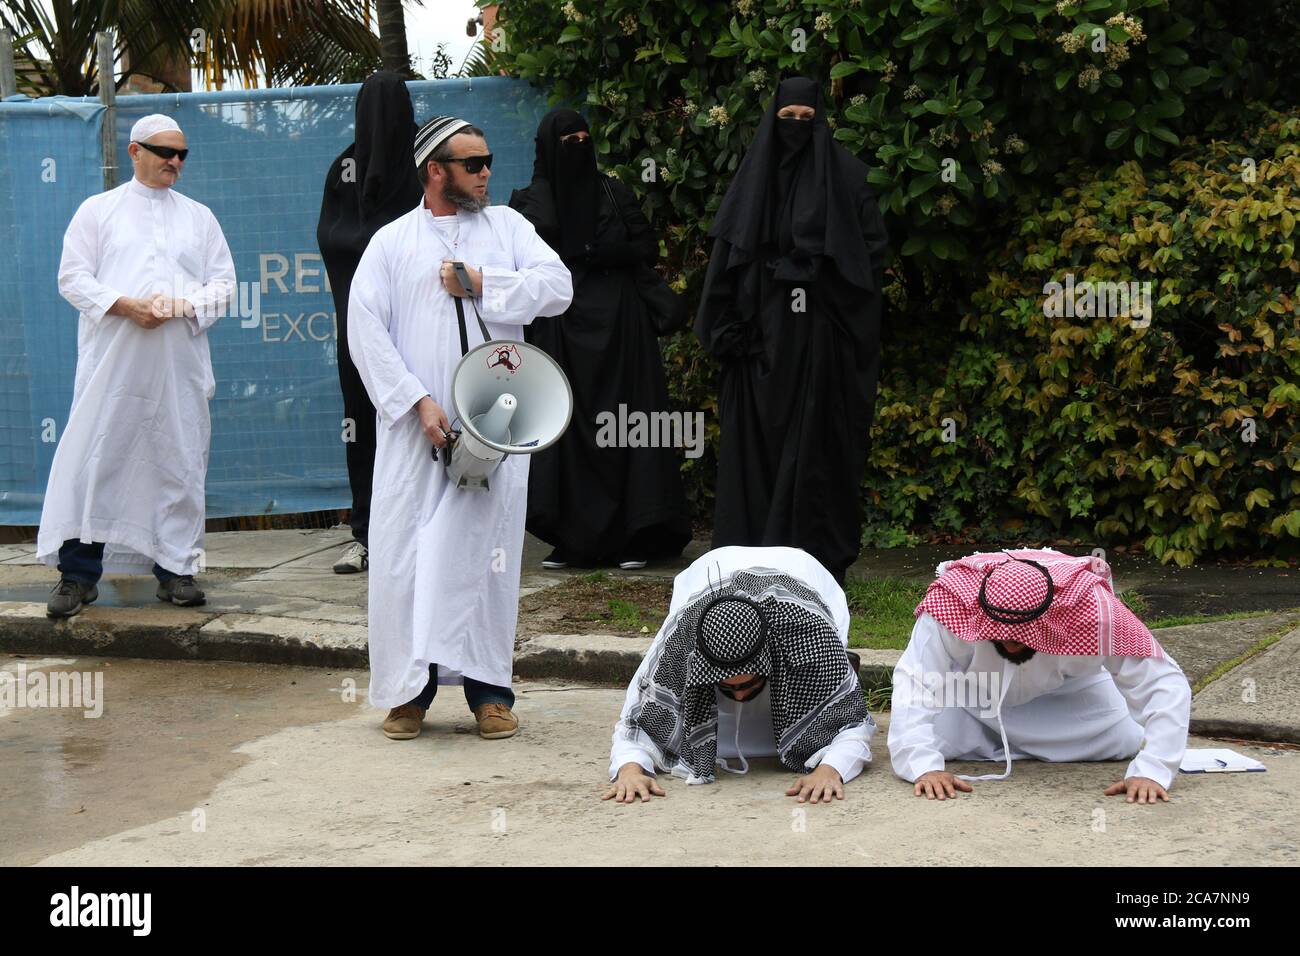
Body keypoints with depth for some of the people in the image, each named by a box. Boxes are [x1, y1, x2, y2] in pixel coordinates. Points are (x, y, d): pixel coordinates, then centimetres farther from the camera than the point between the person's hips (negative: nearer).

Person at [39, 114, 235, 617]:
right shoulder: (98, 210, 9)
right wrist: (124, 305, -13)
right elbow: (73, 277, 3)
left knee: (179, 462, 3)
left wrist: (184, 305, -8)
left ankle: (175, 568, 13)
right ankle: (78, 573, 0)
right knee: (94, 458, -6)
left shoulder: (199, 217, 16)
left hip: (179, 359, 2)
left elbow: (223, 284, 11)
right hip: (112, 358, -2)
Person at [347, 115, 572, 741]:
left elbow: (557, 288, -1)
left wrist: (482, 283, -8)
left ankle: (488, 689, 8)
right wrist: (417, 401, -11)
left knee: (488, 549, 0)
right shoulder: (392, 242, 7)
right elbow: (365, 330, -2)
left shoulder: (506, 227, 12)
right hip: (415, 427, -1)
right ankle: (410, 688, 8)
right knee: (405, 552, -3)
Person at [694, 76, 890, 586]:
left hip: (819, 334, -2)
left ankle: (819, 553, 2)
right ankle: (754, 553, 8)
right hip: (761, 331, 2)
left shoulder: (843, 174, 3)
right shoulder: (755, 174, 10)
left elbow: (873, 245, 1)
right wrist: (727, 328, -1)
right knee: (758, 437, 3)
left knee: (816, 442, -2)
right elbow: (728, 252, 8)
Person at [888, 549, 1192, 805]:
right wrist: (925, 766, -57)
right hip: (972, 688, -1)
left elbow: (1165, 683, -37)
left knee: (1130, 740, -15)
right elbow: (913, 681, -43)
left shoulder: (1093, 607, -41)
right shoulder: (952, 603, -43)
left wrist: (1150, 772, -47)